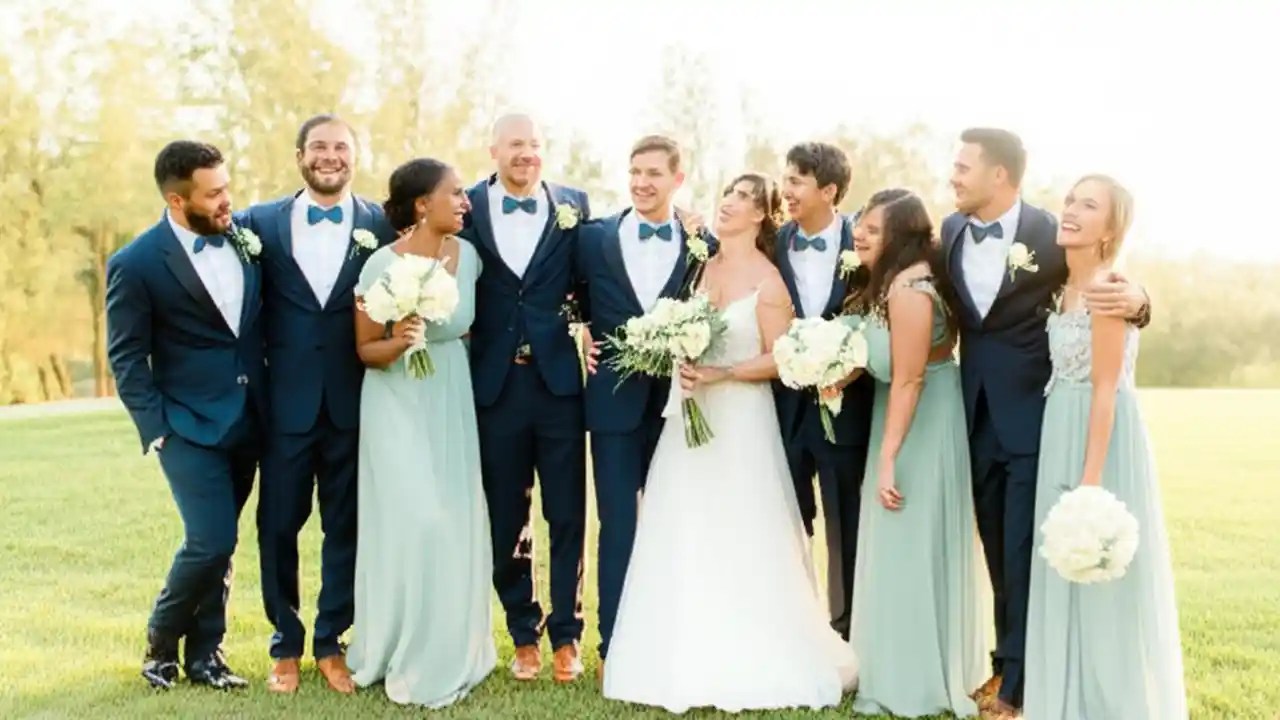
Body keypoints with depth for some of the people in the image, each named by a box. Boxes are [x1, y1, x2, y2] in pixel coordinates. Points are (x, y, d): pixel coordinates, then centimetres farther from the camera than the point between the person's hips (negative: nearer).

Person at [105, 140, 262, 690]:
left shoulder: (242, 236, 3)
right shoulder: (135, 264, -11)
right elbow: (126, 358, -5)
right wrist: (156, 430, -10)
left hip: (247, 420, 5)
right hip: (189, 426, -5)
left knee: (217, 544, 12)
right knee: (211, 542, -10)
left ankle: (203, 654, 25)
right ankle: (161, 641, 16)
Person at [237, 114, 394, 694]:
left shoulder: (383, 226, 1)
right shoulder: (260, 222, 3)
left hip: (354, 403, 0)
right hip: (285, 402, 1)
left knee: (346, 527, 10)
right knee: (278, 525, 9)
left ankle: (330, 642, 25)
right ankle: (286, 645, 26)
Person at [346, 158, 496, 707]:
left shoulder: (468, 254, -3)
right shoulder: (382, 265, -17)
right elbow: (365, 351, -9)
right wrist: (396, 343, -27)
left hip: (452, 402, 5)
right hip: (398, 406, -5)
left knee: (457, 524, 7)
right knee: (412, 525, -7)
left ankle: (451, 652, 23)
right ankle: (407, 660, 11)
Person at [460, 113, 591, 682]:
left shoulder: (573, 206, 4)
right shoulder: (467, 207, 2)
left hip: (559, 382, 0)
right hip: (495, 385, 0)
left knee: (568, 516, 6)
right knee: (506, 519, 11)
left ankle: (566, 635, 21)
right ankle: (524, 635, 26)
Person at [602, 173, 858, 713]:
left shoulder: (767, 280, -9)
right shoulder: (702, 266, 9)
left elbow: (780, 360, -11)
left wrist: (722, 373, -20)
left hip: (741, 421, -6)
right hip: (692, 414, 6)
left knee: (742, 542, 0)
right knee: (686, 538, 8)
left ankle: (748, 663, 13)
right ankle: (692, 659, 19)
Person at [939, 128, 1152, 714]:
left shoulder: (1052, 234, -13)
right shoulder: (951, 231, 2)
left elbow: (1109, 292, -6)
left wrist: (1134, 300, -28)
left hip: (1034, 417, -5)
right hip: (977, 416, 5)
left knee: (1026, 554, 0)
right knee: (998, 552, 16)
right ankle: (1009, 662, 31)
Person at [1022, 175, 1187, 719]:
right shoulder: (1065, 288, 10)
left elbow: (1105, 391, -18)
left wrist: (1091, 480, -20)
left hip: (1100, 439, -8)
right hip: (1061, 437, 9)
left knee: (1100, 576, 2)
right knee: (1067, 576, 15)